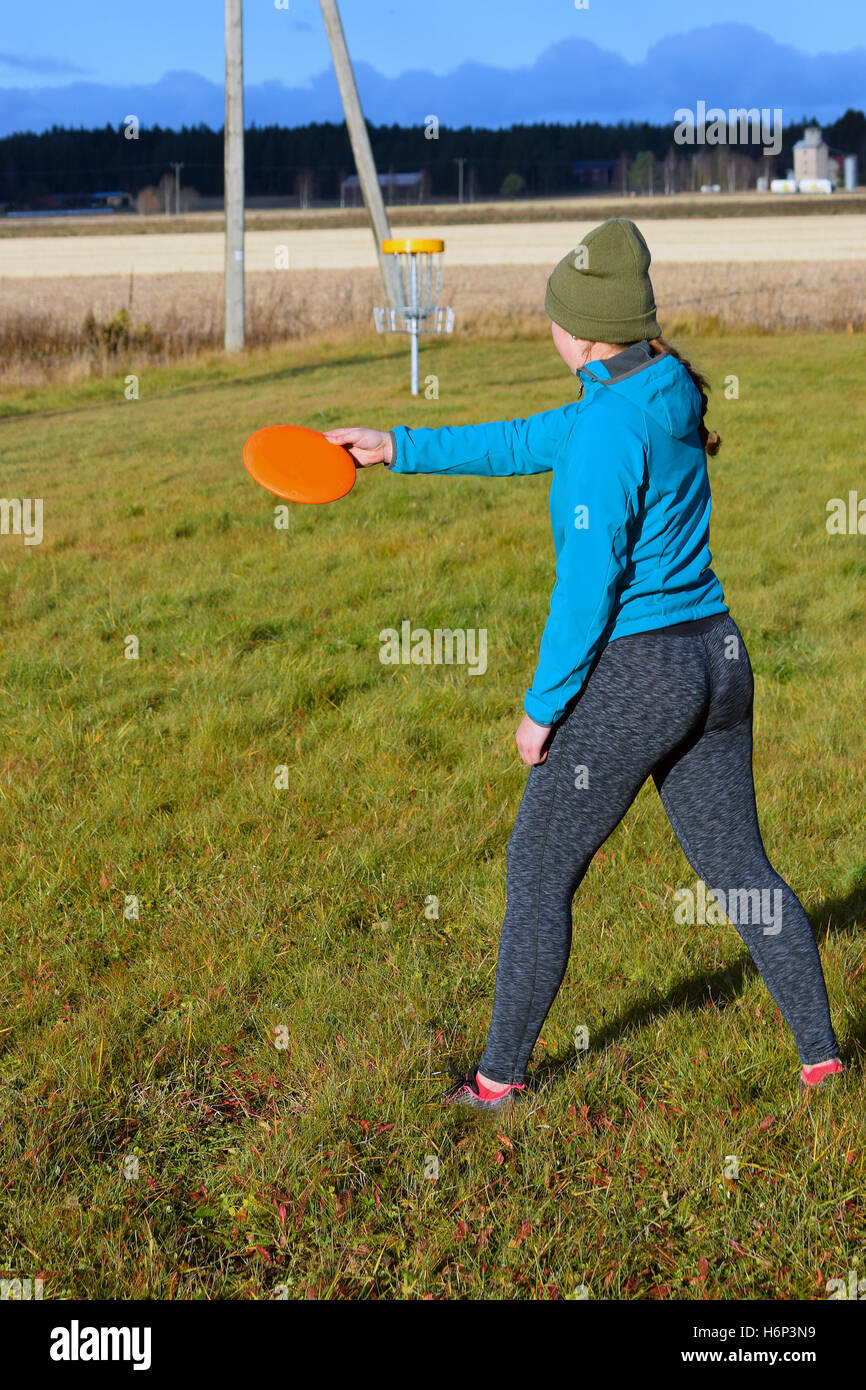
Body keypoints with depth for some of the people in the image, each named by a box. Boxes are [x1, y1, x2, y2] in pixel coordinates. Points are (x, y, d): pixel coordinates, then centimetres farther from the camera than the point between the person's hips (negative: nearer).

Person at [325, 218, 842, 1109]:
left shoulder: (612, 425, -19)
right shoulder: (666, 393, 9)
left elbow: (588, 583, -19)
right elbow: (529, 443, 18)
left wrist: (543, 703, -10)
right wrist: (401, 449, 21)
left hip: (629, 675, -8)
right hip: (715, 658, 8)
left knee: (538, 873, 7)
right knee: (738, 868, 16)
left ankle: (501, 1075, 20)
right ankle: (821, 1053, 19)